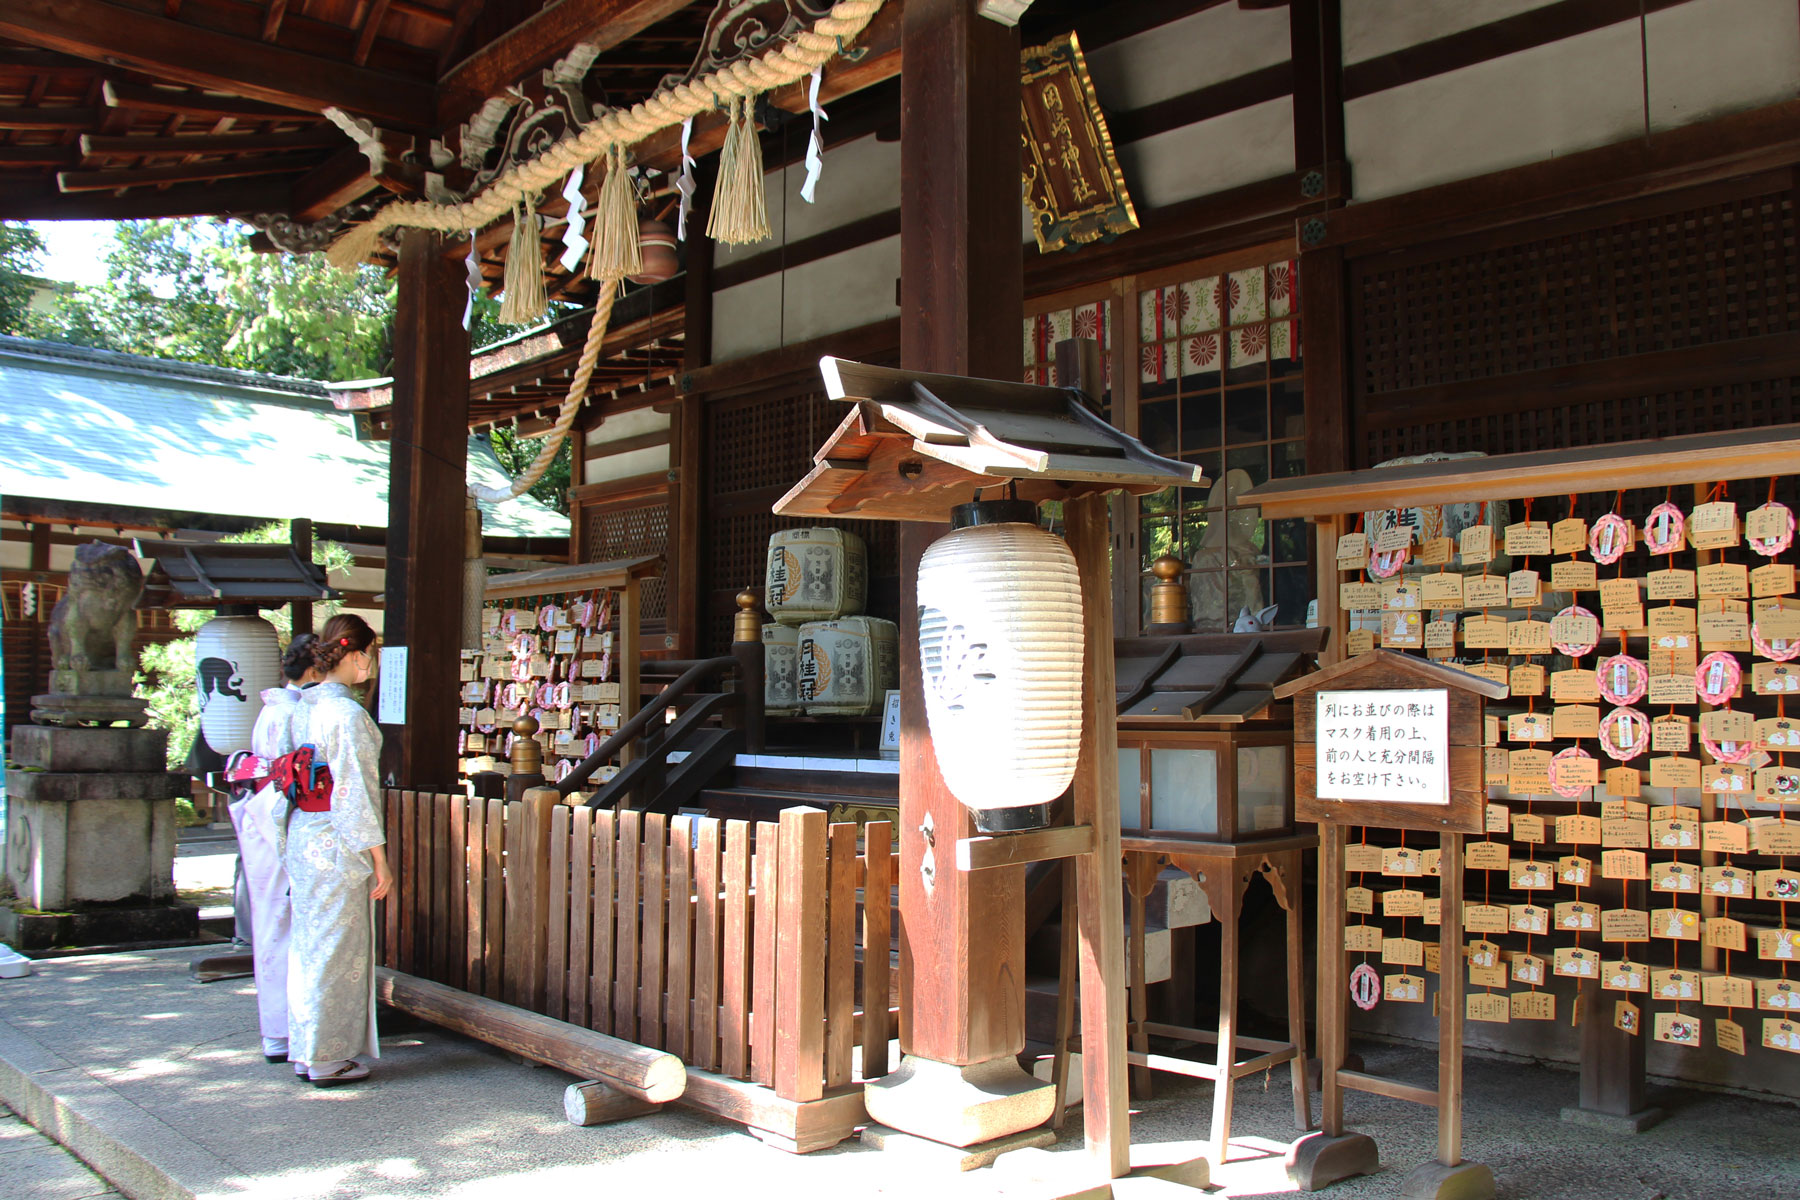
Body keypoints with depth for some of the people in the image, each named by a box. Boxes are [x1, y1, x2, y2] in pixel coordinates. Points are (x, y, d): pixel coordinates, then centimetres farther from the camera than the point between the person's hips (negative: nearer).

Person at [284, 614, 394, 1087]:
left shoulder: (303, 707, 9)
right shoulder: (348, 713, -17)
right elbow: (355, 791, -19)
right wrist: (379, 857, -15)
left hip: (302, 835, 9)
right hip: (338, 842, -9)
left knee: (309, 943, 16)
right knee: (338, 947, 1)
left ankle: (307, 1049, 26)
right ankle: (329, 1060, 10)